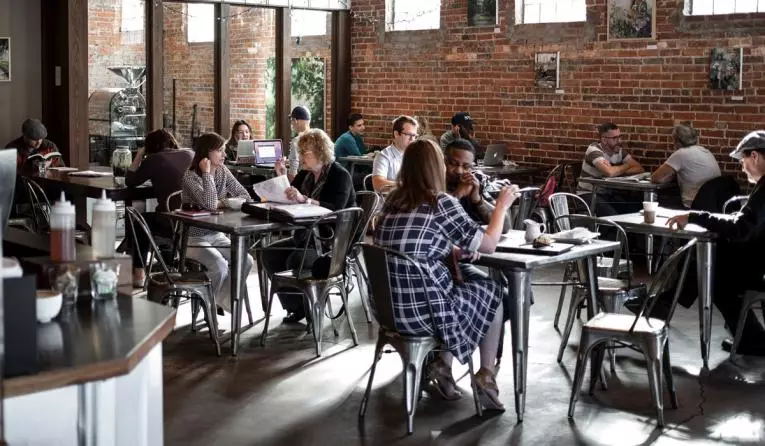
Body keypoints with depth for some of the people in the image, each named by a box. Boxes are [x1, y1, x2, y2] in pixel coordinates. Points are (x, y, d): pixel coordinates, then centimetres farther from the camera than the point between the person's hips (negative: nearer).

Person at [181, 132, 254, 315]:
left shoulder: (223, 171, 5)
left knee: (246, 261, -15)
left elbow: (245, 196, 3)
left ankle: (225, 300, 5)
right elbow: (209, 204, -29)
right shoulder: (190, 176, -15)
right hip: (194, 238, -6)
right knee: (220, 267, -28)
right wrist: (207, 173, -23)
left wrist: (223, 202, -14)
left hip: (217, 235, 6)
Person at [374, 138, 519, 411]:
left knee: (459, 284, 31)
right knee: (493, 291, 20)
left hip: (389, 308, 6)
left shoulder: (393, 201, 7)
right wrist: (502, 206, 12)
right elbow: (488, 245, -3)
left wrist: (456, 250, 12)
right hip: (423, 312, -6)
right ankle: (486, 376, 24)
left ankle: (443, 365, 22)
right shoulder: (442, 203, -12)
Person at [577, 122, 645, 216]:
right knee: (611, 215, -32)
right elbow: (609, 172, -32)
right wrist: (627, 166, -11)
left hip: (609, 194, 6)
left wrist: (618, 172, -19)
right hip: (589, 194, -6)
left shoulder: (619, 150, 3)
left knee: (636, 208, -16)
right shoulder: (594, 150, -17)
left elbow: (639, 169, -3)